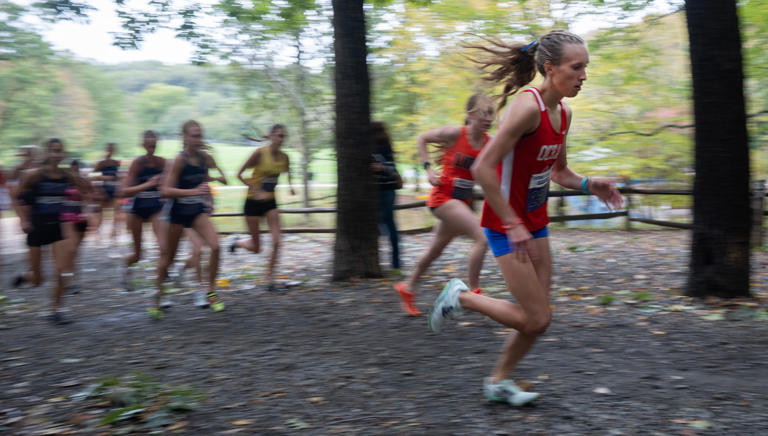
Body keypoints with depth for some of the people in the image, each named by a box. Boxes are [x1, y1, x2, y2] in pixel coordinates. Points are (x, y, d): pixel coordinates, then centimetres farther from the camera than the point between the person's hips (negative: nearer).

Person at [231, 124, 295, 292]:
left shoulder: (284, 157, -2)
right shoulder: (259, 153, -17)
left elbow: (287, 172, 20)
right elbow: (240, 174, -13)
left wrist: (290, 186, -1)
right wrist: (257, 192, -21)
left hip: (270, 202, 4)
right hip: (253, 202, -4)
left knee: (276, 242, -8)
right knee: (256, 248, 4)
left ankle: (270, 280, 6)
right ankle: (237, 243, 38)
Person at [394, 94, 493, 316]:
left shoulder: (490, 142, -2)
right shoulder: (455, 134, -14)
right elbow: (422, 138, -1)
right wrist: (428, 168, -9)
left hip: (463, 202, 6)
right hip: (443, 197, -6)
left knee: (436, 250, 18)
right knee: (482, 238, -21)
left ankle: (407, 288, 38)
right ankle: (474, 294, -10)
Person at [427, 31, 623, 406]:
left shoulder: (563, 113, 4)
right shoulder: (528, 107, -23)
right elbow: (482, 168, -27)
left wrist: (589, 185, -2)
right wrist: (513, 226, -26)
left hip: (535, 223, 9)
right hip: (505, 225, -9)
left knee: (539, 316, 11)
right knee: (535, 319, -5)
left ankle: (498, 382, 29)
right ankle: (461, 297, 14)